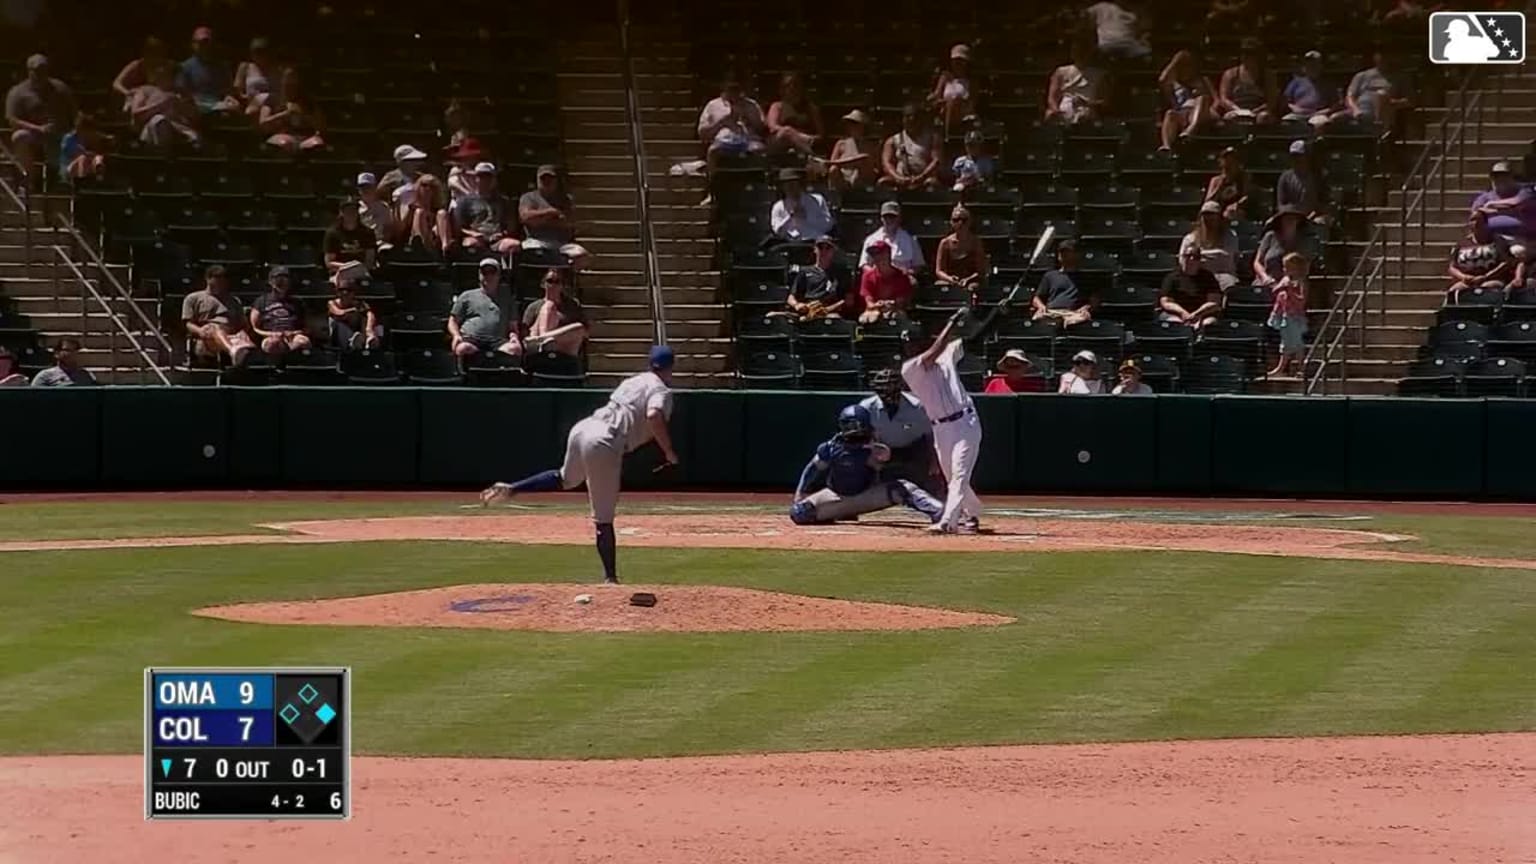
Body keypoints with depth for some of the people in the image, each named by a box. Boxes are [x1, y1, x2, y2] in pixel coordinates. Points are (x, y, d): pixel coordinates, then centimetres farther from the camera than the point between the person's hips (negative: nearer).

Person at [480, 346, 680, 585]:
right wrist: (669, 451, -13)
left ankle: (510, 489, 24)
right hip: (603, 445, -8)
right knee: (604, 518, -3)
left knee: (565, 478, 36)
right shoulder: (662, 391, -3)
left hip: (582, 429, 8)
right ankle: (610, 578, 1)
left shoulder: (633, 381, 21)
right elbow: (654, 417, -24)